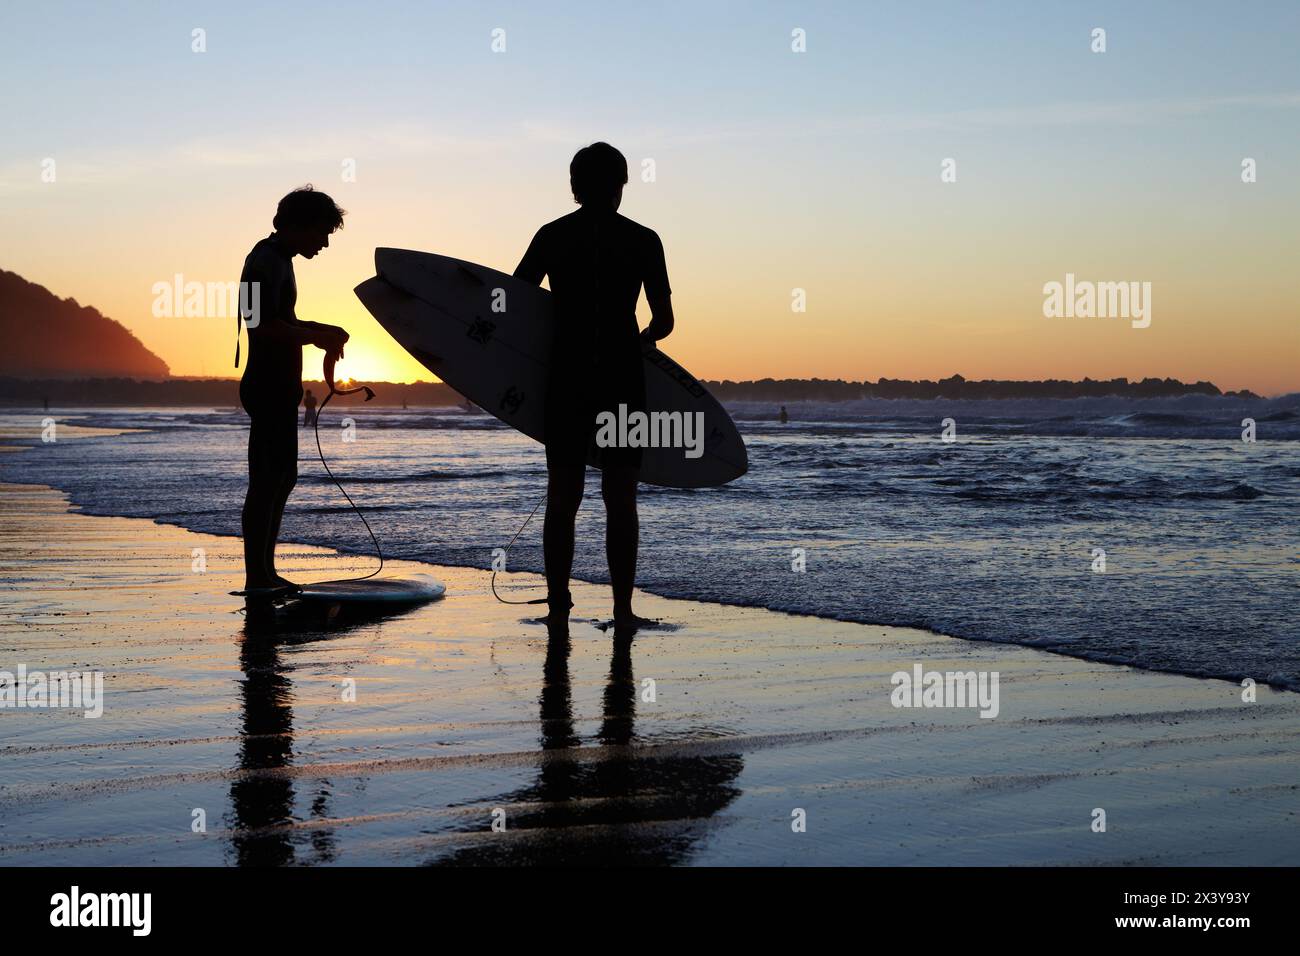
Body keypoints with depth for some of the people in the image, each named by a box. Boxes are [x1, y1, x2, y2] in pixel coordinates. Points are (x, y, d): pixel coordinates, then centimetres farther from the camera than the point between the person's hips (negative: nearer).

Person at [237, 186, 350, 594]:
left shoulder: (276, 259, 18)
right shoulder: (267, 262, -15)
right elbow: (266, 326, -25)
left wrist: (320, 331, 13)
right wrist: (317, 338, -16)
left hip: (279, 388, 11)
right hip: (269, 388, -11)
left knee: (283, 477, 14)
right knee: (266, 482, -9)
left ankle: (266, 572, 20)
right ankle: (256, 579, -7)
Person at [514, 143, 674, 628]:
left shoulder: (551, 236, 4)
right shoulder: (643, 240, 1)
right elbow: (664, 320, 2)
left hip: (566, 377, 2)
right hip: (622, 377, -1)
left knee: (563, 494, 8)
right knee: (620, 497, 2)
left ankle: (558, 605, 10)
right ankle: (622, 608, 0)